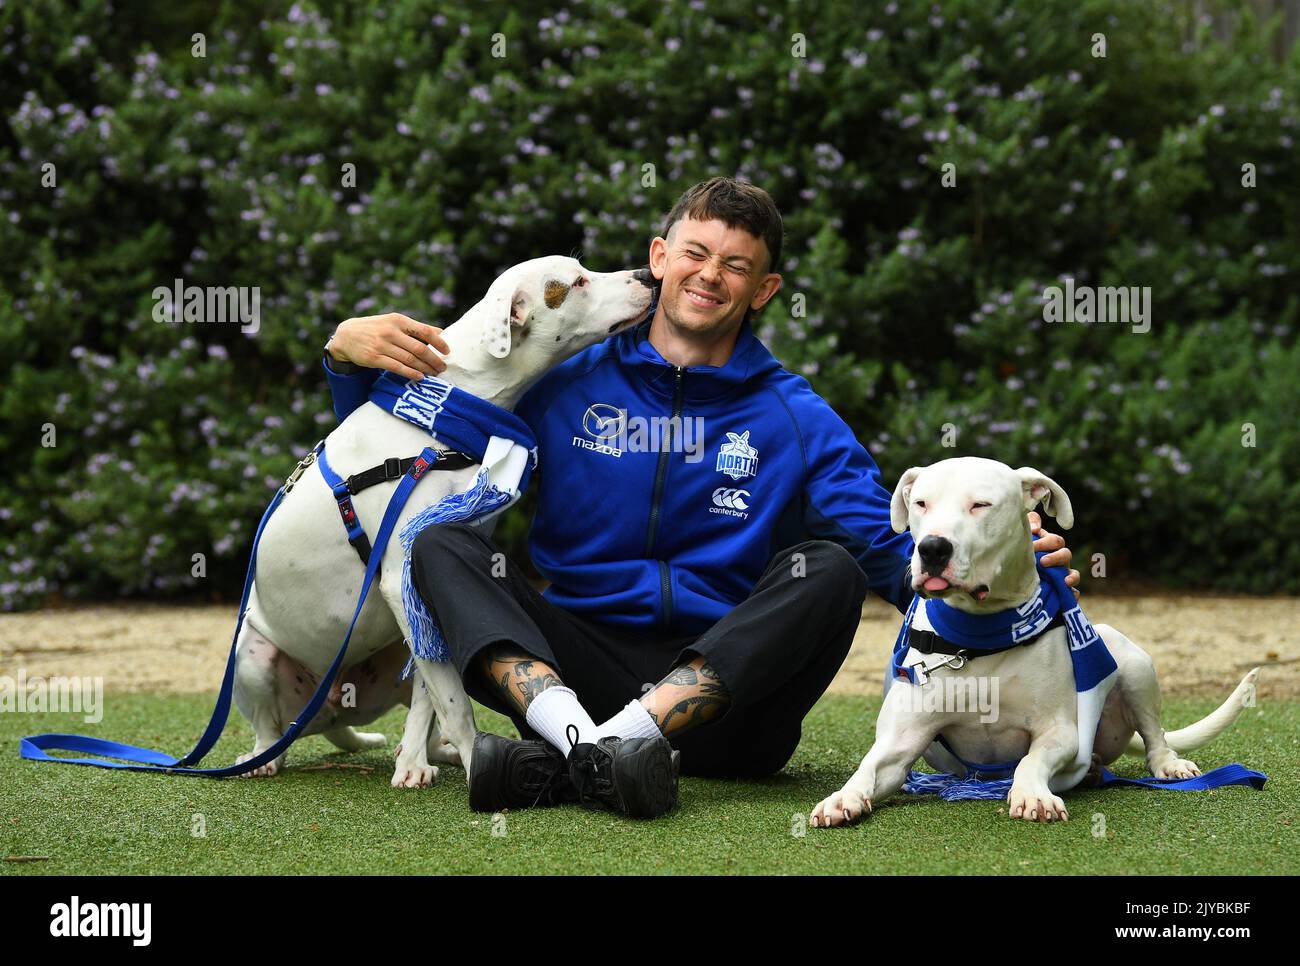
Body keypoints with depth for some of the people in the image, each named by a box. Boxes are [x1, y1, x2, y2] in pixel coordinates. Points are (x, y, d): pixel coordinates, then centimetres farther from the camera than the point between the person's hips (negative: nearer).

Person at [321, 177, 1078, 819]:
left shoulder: (797, 421, 10)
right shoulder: (567, 386, 11)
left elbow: (895, 551, 0)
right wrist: (351, 355, -6)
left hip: (726, 694, -1)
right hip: (583, 666, 1)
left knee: (828, 566, -27)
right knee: (443, 544, -17)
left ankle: (569, 763, -40)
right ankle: (582, 734, -47)